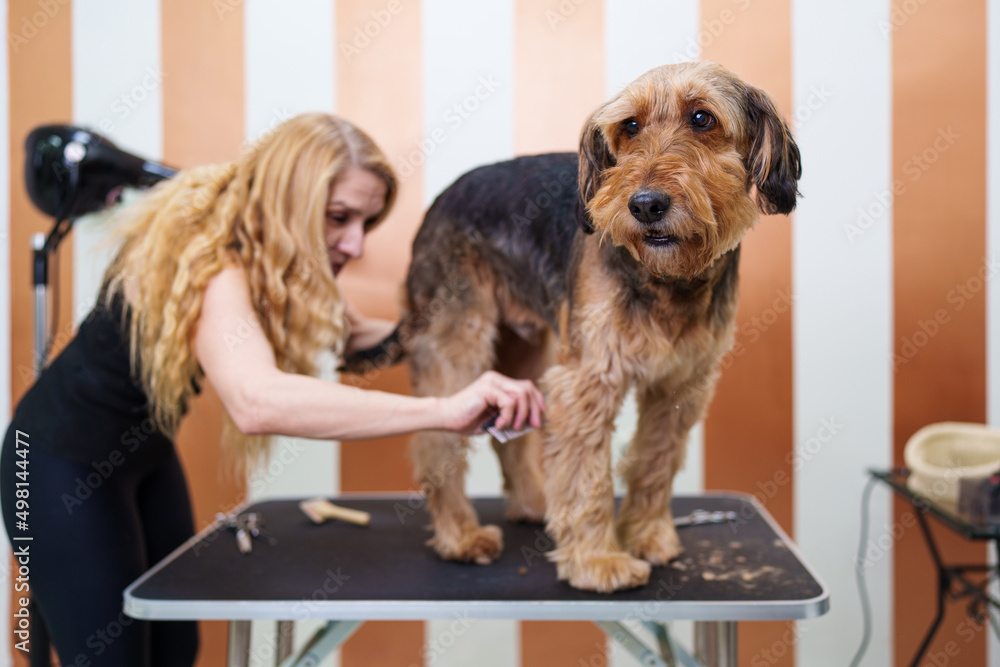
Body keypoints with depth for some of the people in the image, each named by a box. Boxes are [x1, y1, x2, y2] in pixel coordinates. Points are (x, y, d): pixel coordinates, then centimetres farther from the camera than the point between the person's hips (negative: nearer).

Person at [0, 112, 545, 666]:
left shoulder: (274, 255, -9)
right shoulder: (210, 265, -34)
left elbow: (342, 332, 2)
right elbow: (255, 402, -52)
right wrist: (443, 410, -57)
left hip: (145, 453, 8)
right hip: (65, 463, -7)